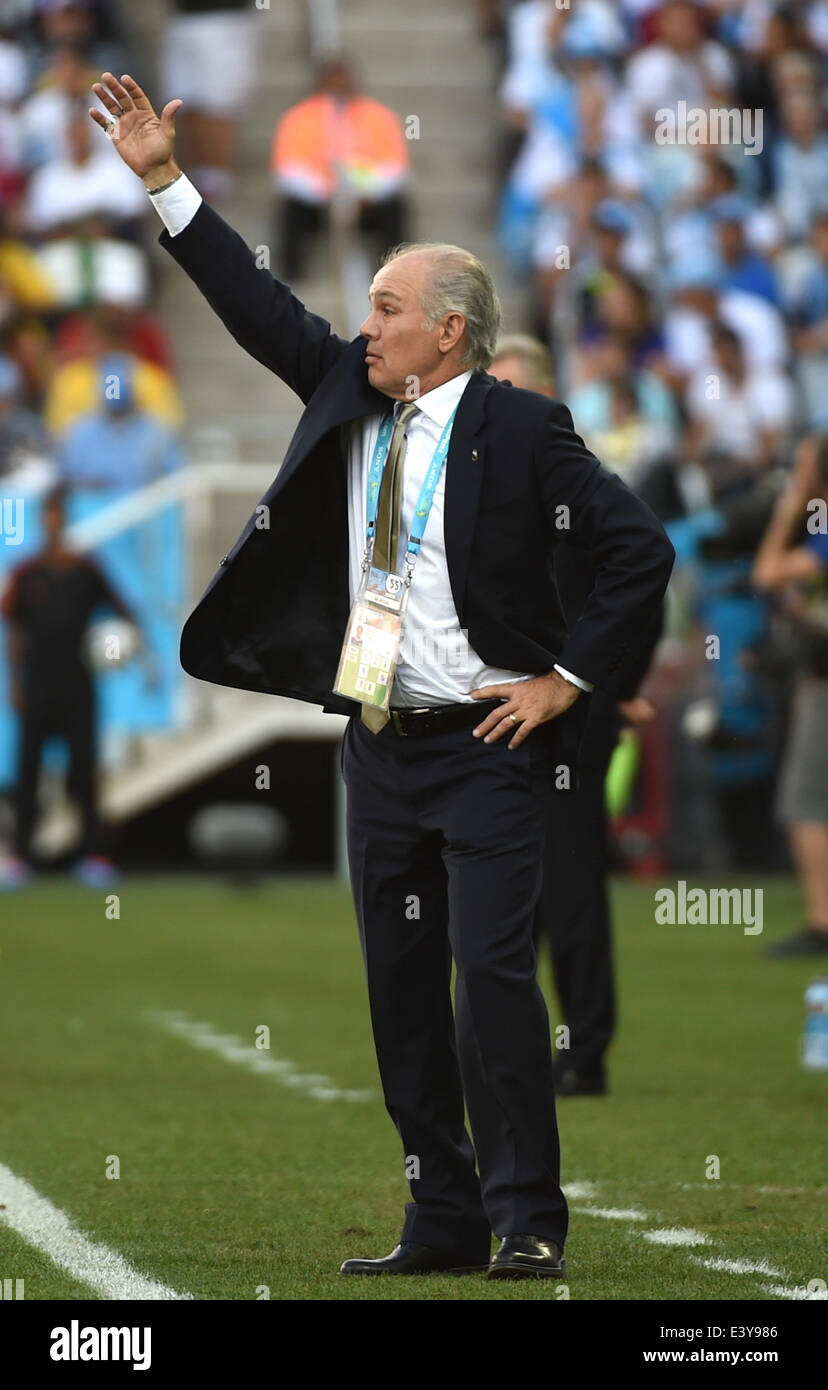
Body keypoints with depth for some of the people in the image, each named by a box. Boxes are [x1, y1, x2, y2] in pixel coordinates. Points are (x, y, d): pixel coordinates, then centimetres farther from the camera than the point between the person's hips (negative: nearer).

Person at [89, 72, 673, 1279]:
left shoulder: (520, 430, -9)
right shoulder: (351, 396, 8)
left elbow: (639, 553, -9)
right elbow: (259, 308, 12)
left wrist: (566, 680, -10)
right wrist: (165, 181, 9)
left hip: (487, 744, -7)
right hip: (381, 746, 7)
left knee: (494, 974, -13)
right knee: (402, 989, 7)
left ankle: (526, 1222, -8)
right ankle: (443, 1224, 13)